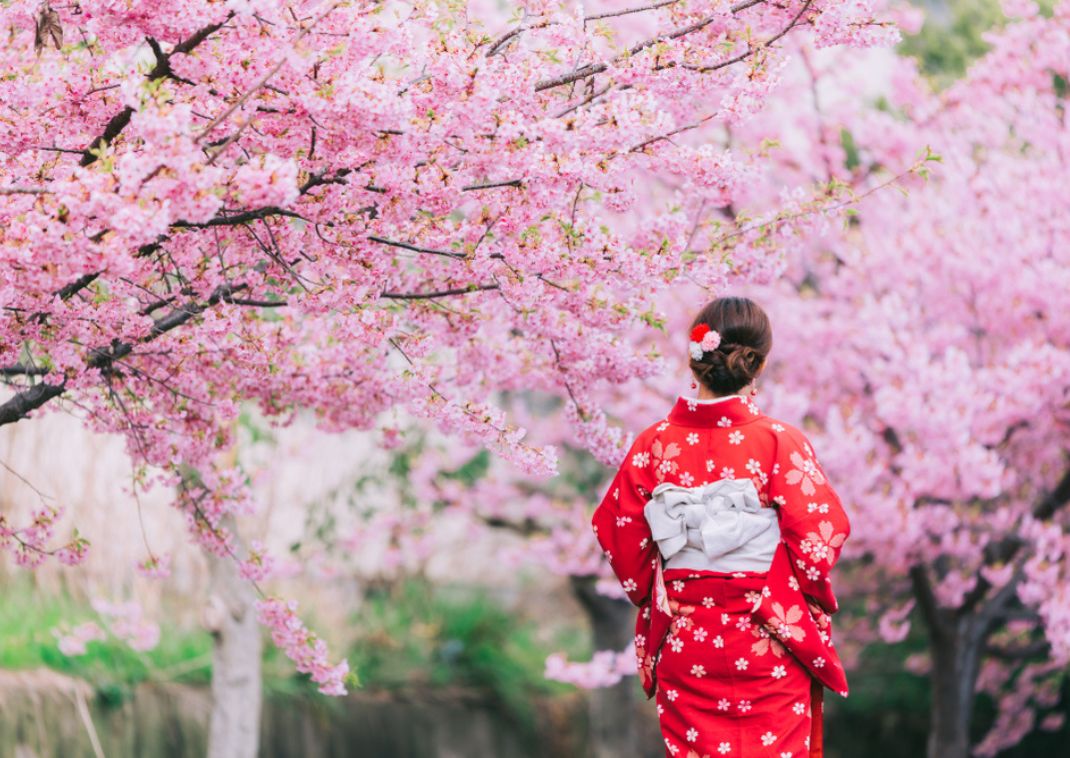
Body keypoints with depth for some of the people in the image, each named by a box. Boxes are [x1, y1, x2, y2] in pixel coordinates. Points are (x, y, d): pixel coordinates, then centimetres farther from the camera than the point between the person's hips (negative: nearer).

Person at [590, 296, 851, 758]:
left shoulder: (654, 444, -5)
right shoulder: (780, 443, -13)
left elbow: (616, 532, 0)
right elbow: (821, 536, -13)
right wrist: (814, 601, 6)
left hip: (683, 640, 3)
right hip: (767, 649, -2)